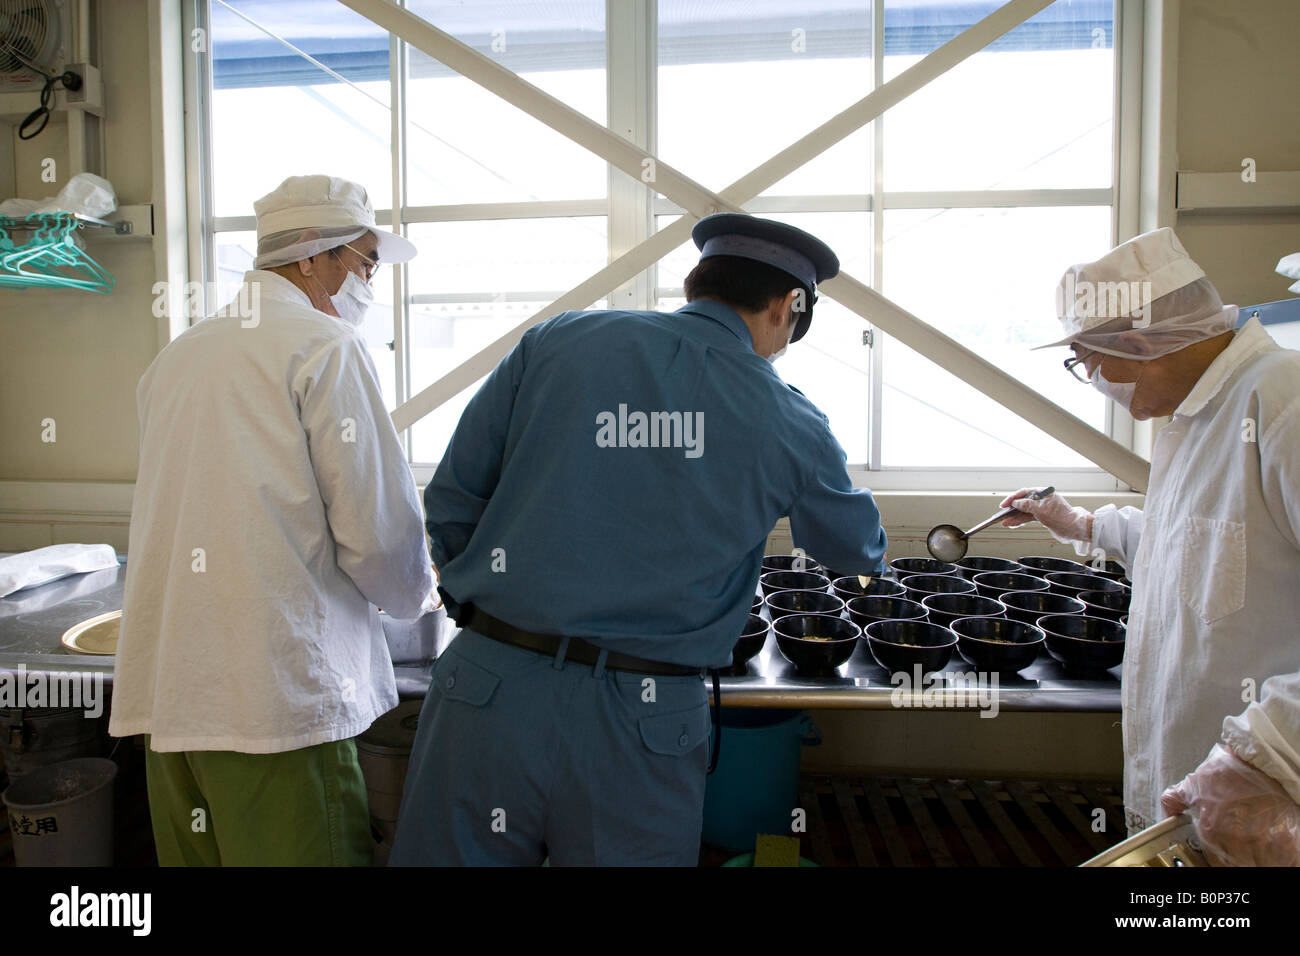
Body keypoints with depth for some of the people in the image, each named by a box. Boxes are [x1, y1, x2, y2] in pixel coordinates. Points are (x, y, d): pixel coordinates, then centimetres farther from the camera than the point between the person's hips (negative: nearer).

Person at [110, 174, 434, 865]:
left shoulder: (176, 355, 16)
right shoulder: (325, 346, -7)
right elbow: (375, 530, -13)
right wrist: (412, 595, 9)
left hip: (165, 692, 8)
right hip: (272, 697, -8)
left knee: (197, 854, 18)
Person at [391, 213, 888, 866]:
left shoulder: (554, 341, 1)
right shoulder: (788, 423, 1)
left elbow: (451, 499, 4)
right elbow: (858, 548, 19)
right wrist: (871, 550, 44)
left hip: (486, 688, 1)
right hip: (642, 728, 0)